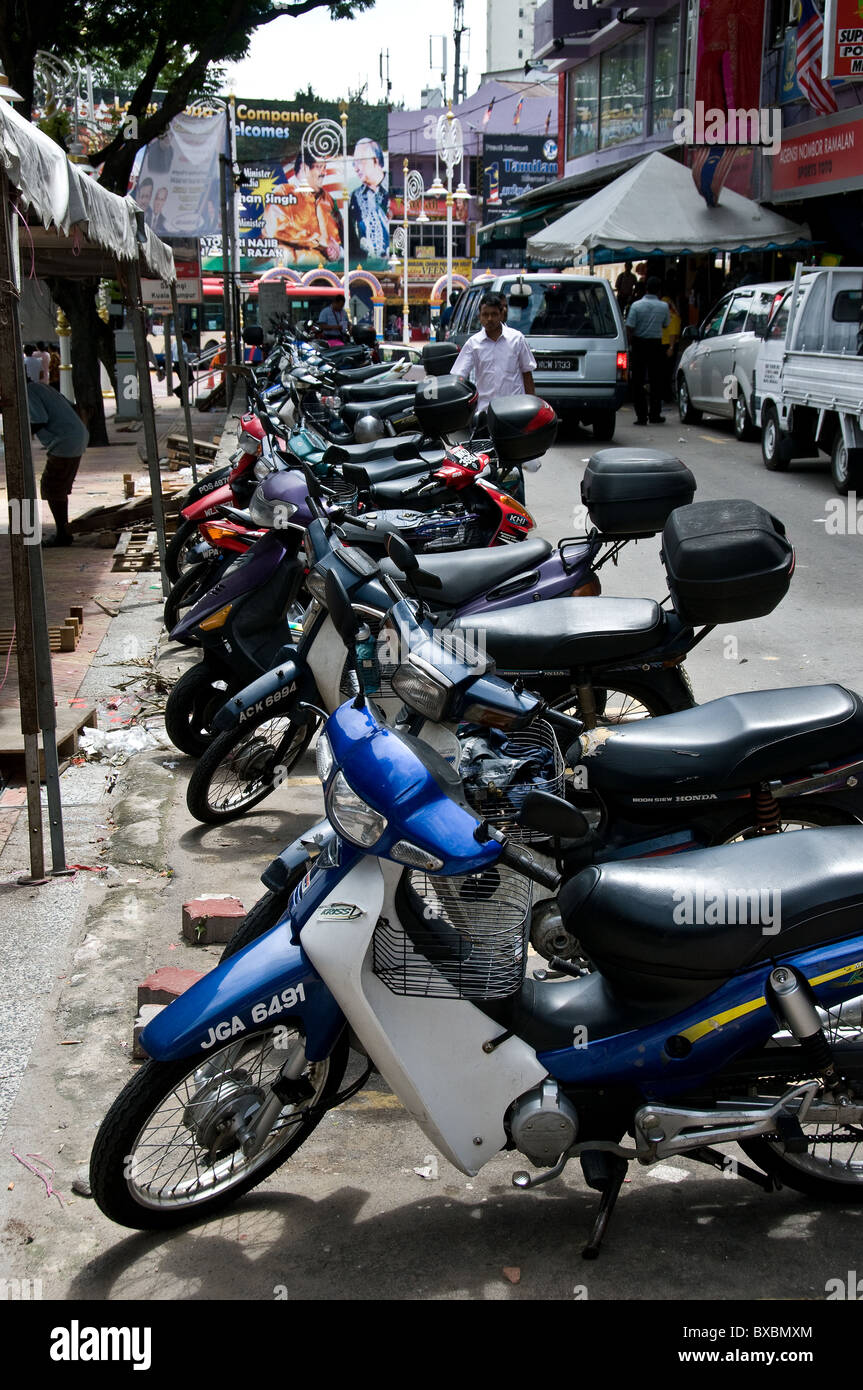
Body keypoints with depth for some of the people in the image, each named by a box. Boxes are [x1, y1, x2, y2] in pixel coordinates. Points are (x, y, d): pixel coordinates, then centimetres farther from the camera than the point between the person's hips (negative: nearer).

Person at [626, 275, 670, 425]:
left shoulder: (636, 305, -8)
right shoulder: (664, 307, -3)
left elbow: (629, 328, -12)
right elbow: (666, 324, 12)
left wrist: (630, 344, -4)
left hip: (639, 345, -1)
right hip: (656, 345, 1)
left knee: (637, 382, 3)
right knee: (656, 381, 10)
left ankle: (641, 416, -1)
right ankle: (655, 415, 11)